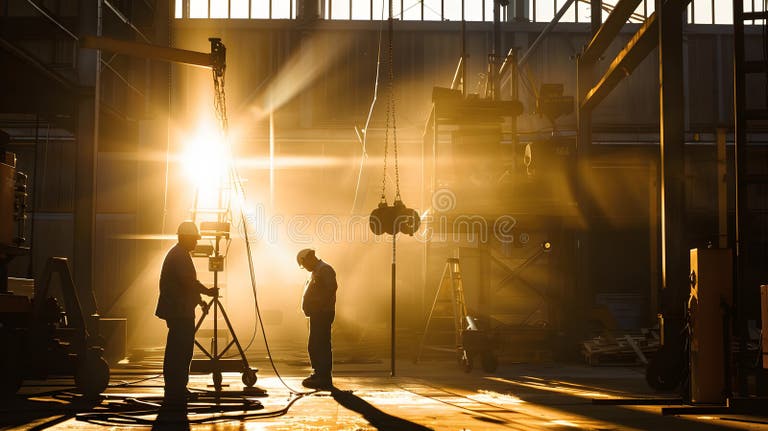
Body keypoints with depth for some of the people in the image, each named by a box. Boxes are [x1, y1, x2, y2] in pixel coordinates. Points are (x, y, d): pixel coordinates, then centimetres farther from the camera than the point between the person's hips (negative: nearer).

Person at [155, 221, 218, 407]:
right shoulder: (180, 255, -14)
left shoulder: (176, 254, 19)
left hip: (177, 311, 11)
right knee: (182, 352, -9)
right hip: (180, 312, -11)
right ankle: (177, 394, -7)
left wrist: (199, 299, 19)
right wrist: (207, 291, -9)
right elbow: (189, 281, -21)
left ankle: (174, 393, 20)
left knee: (176, 353, 14)